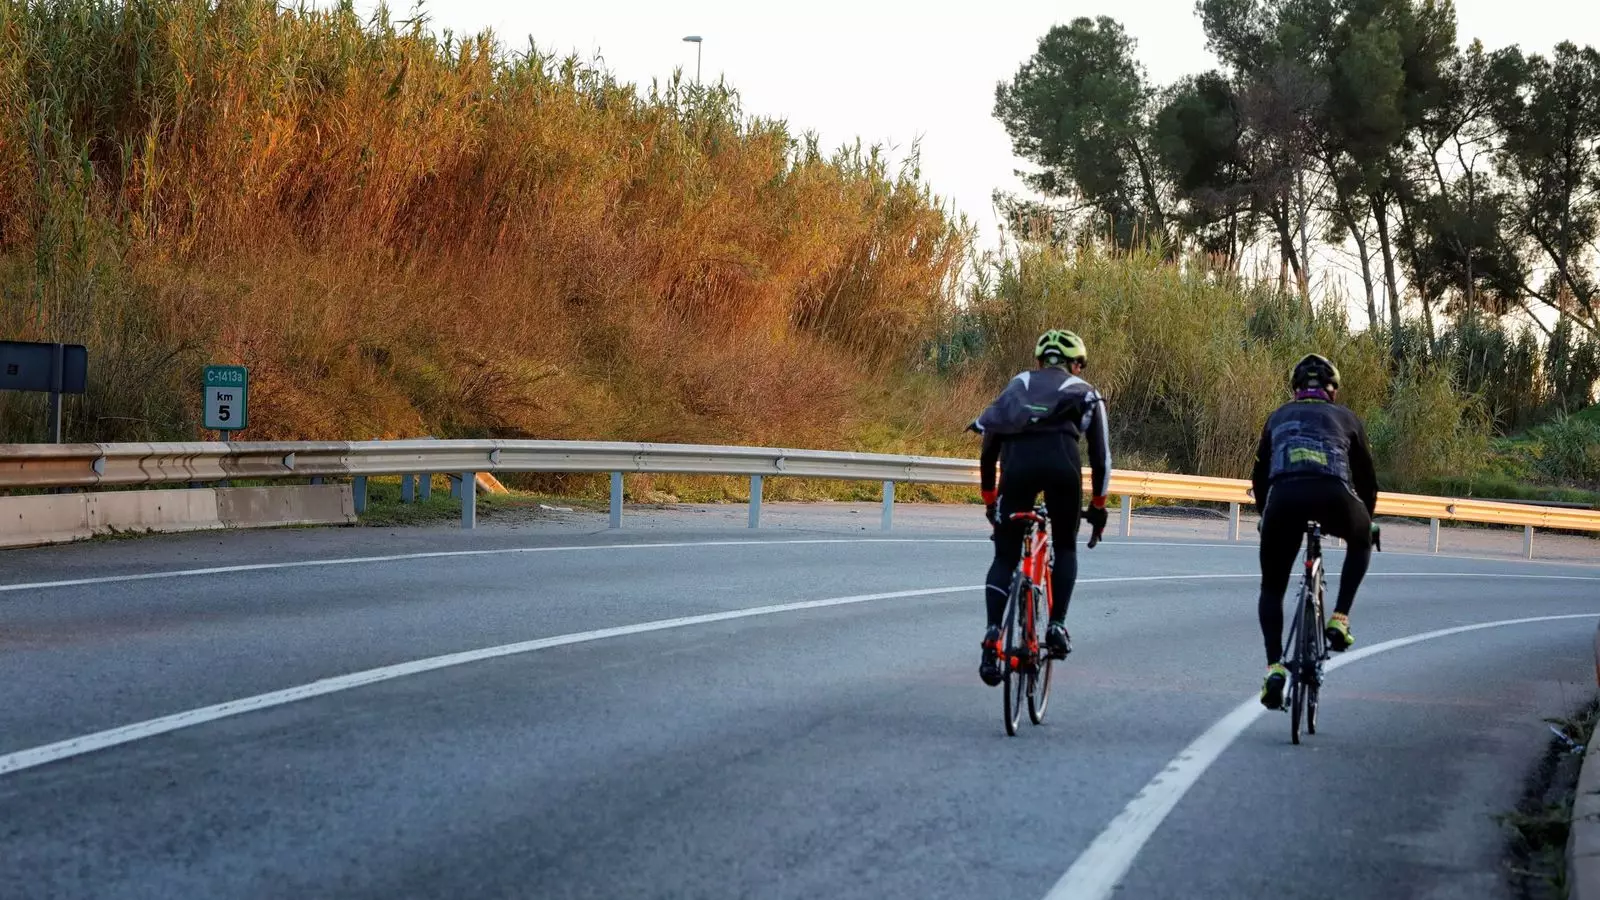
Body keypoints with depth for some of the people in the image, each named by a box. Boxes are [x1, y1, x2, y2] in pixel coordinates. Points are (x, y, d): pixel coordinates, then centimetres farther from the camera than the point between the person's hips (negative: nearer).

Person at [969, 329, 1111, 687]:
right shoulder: (1086, 393, 27)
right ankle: (1057, 626, 9)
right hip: (1061, 460, -1)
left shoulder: (1018, 384, 32)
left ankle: (993, 633, -10)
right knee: (1065, 547, 22)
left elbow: (988, 449, 29)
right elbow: (1101, 456, 27)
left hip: (1017, 460, 1)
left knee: (1005, 556, 9)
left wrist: (989, 501, 37)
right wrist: (1098, 505, 38)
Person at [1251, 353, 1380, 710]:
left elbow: (1260, 477, 33)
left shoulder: (1279, 417, 32)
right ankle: (1339, 619, 19)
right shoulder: (1346, 419, 29)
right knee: (1360, 541, 35)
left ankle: (1274, 667, -2)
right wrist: (1366, 520, 51)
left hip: (1284, 497, 0)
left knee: (1272, 588, 18)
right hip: (1334, 496, 0)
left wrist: (1266, 515, 50)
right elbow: (1367, 479, 34)